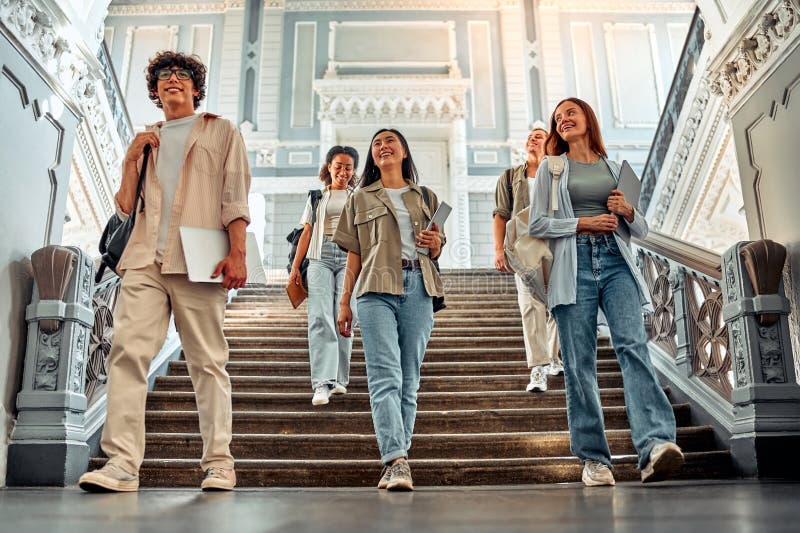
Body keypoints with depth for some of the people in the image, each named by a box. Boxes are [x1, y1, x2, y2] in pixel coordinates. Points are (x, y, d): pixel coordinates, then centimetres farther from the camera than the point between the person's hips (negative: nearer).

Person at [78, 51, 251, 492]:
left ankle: (218, 463, 1)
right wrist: (131, 158, 7)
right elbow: (125, 206, 20)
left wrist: (237, 253, -10)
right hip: (145, 258, 4)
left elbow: (235, 197, 3)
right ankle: (122, 463, -11)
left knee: (207, 361, -3)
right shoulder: (146, 140, 26)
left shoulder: (221, 132, 15)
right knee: (128, 352, -11)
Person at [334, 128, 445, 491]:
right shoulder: (360, 199, 18)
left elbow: (436, 252, 22)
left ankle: (394, 462, 4)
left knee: (408, 380, -1)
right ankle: (397, 461, -22)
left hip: (418, 288, 2)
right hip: (377, 290, -2)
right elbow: (354, 255, 13)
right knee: (385, 377, -15)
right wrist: (344, 302, 5)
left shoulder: (426, 197, 22)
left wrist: (435, 243, -1)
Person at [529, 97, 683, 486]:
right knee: (579, 362, -6)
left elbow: (641, 230, 23)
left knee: (633, 345, -18)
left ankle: (654, 446, -28)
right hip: (574, 266, -1)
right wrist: (582, 224, -6)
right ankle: (593, 459, -1)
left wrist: (628, 212, 1)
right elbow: (537, 224, 6)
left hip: (616, 262, 2)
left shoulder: (614, 169, 22)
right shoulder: (550, 169, 17)